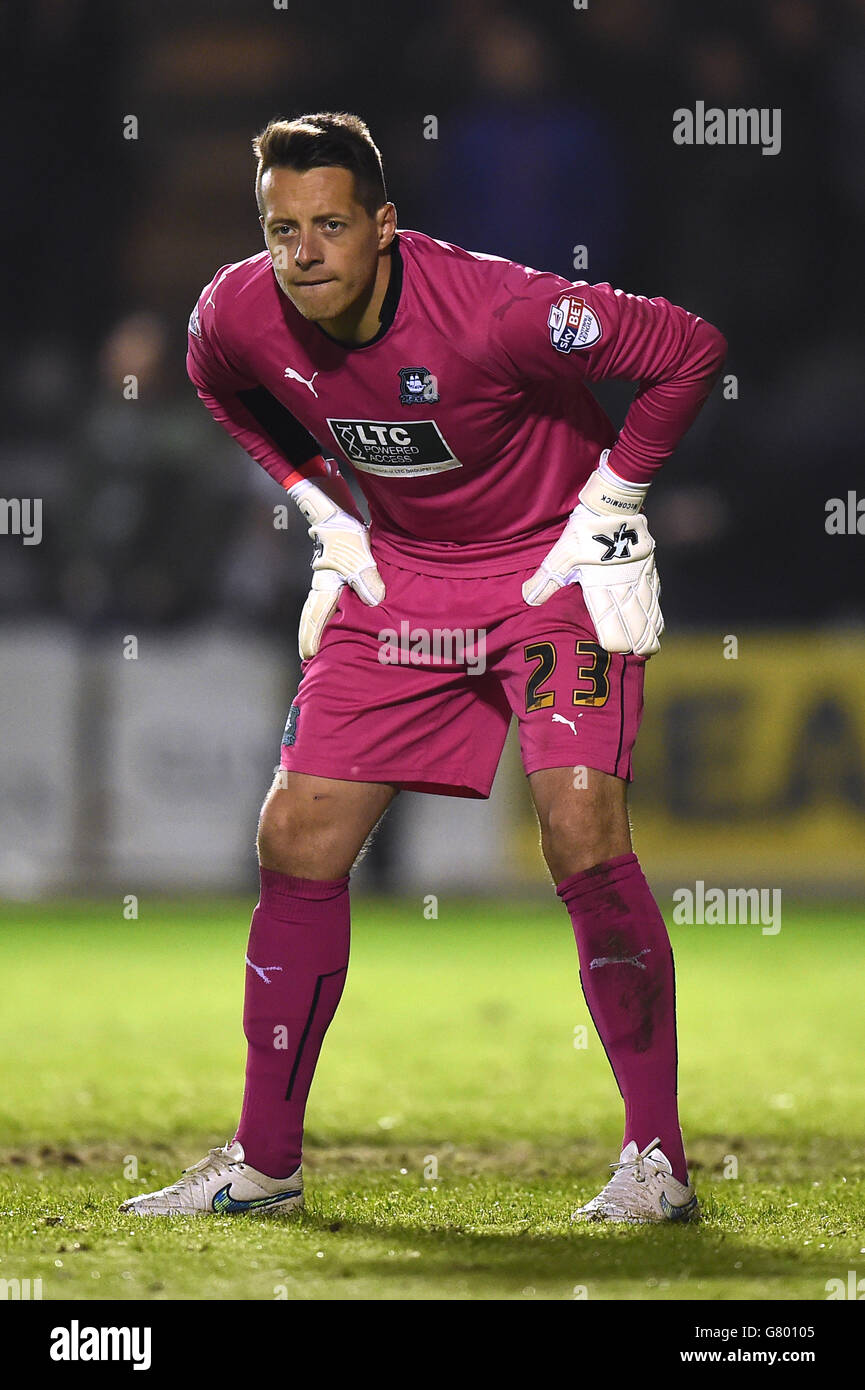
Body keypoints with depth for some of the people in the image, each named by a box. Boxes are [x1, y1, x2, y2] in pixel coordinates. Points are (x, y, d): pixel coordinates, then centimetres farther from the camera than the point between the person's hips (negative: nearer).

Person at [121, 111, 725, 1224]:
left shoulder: (491, 312, -30)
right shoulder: (235, 315, -14)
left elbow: (687, 349, -20)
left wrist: (605, 508, -14)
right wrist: (325, 509, 6)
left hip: (555, 569, -5)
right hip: (396, 574, 5)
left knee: (583, 837, -20)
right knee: (296, 839, 0)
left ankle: (657, 1162, -11)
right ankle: (262, 1163, 12)